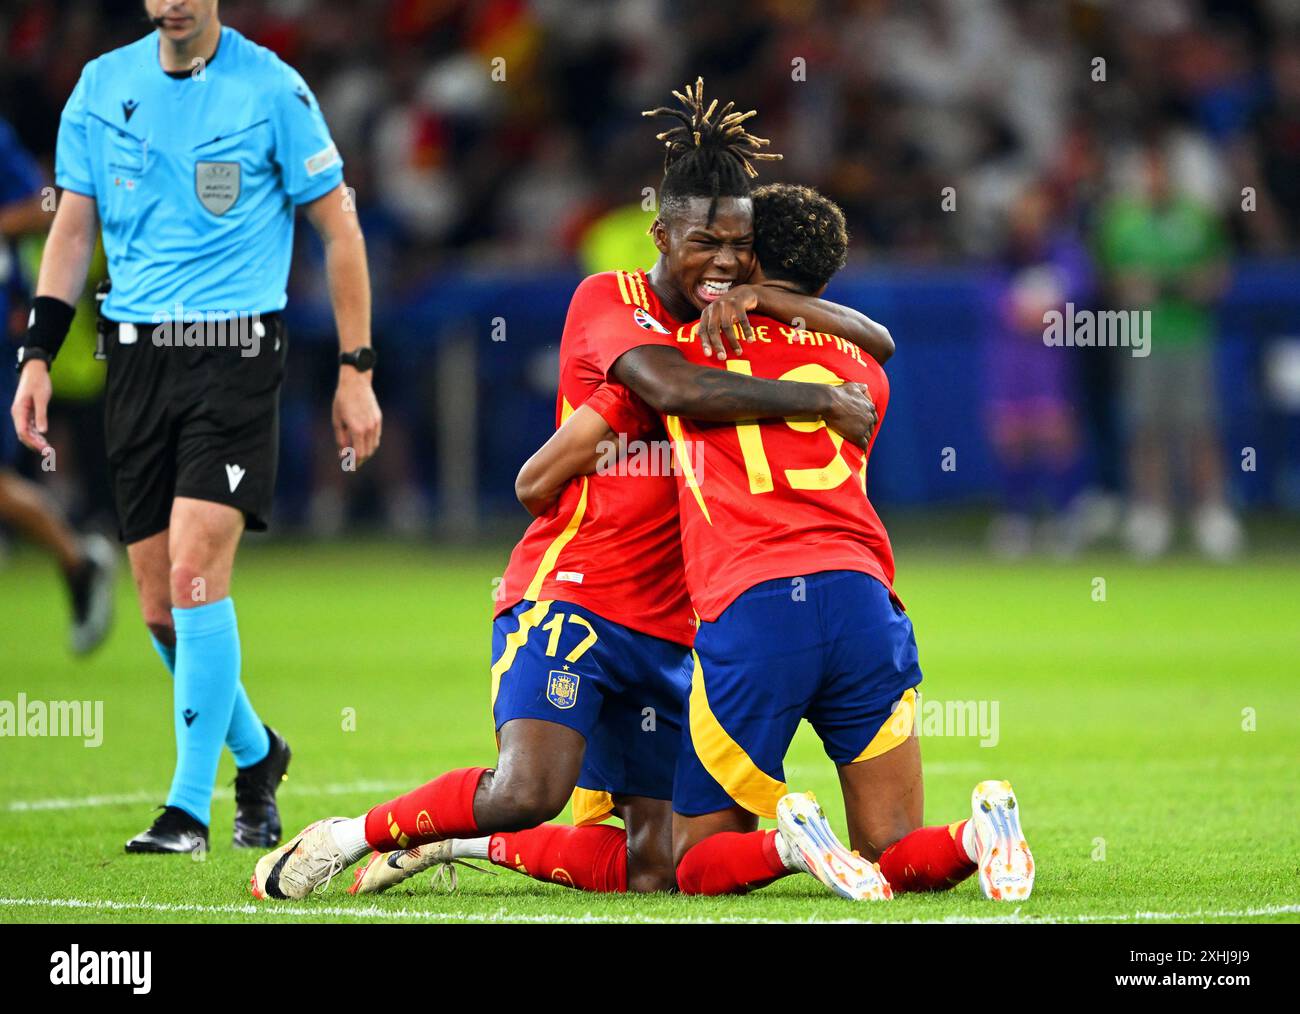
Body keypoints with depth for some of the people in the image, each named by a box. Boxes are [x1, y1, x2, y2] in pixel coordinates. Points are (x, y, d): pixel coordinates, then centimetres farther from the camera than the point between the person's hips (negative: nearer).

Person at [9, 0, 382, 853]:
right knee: (159, 603, 5)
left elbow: (340, 230, 1)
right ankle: (256, 755, 29)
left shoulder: (271, 88, -3)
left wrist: (357, 372, -2)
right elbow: (73, 229, 14)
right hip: (136, 356, 5)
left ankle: (190, 806, -12)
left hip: (235, 354, -4)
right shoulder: (103, 85, 9)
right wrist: (38, 358, 5)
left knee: (195, 572, -17)